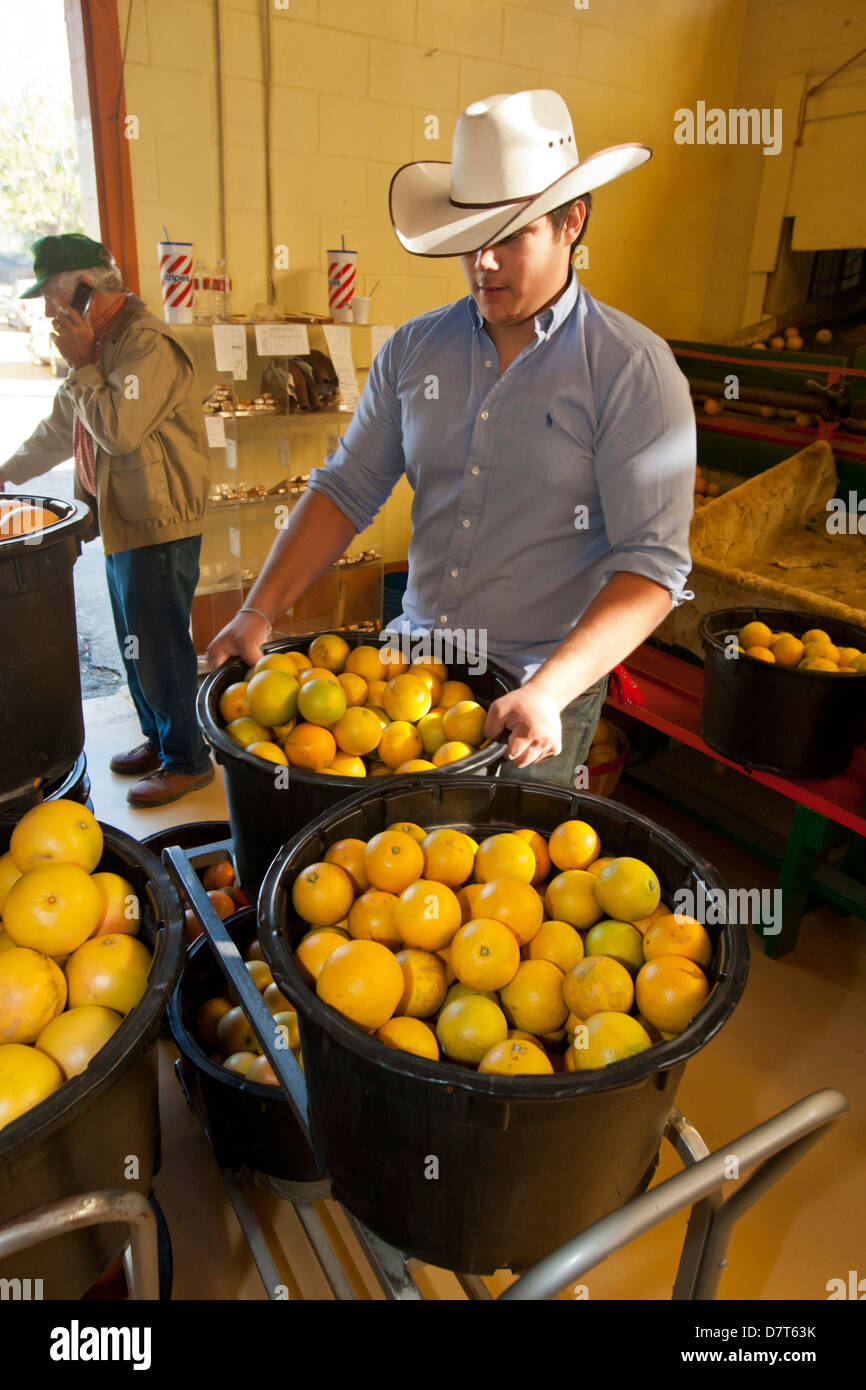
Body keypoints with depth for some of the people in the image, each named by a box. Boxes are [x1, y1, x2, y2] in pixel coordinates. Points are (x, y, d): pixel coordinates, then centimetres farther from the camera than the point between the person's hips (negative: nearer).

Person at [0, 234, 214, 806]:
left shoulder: (149, 345, -16)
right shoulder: (102, 342, 15)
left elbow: (119, 431, -25)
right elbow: (59, 429, 25)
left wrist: (82, 367, -14)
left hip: (158, 527, -10)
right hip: (122, 523, 10)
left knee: (158, 647, -3)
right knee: (137, 645, 17)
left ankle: (187, 760, 11)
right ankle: (157, 738, 33)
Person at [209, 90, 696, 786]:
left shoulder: (632, 368, -10)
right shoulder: (414, 349, 5)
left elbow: (653, 563, -16)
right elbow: (346, 489, 5)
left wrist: (548, 690, -28)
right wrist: (260, 611, -6)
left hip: (542, 685, -3)